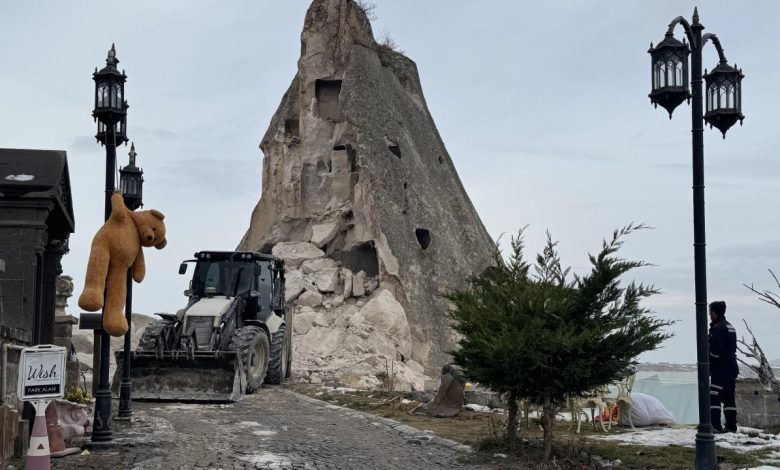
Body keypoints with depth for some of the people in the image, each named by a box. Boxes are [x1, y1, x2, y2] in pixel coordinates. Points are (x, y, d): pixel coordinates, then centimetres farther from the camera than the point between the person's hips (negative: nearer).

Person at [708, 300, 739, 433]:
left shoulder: (718, 328, -14)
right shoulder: (730, 327, 18)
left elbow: (714, 351, -20)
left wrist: (708, 367, -10)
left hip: (721, 368, -10)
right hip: (732, 367, 10)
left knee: (714, 397, -9)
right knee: (729, 398, 13)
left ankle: (715, 426, -15)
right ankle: (731, 426, 14)